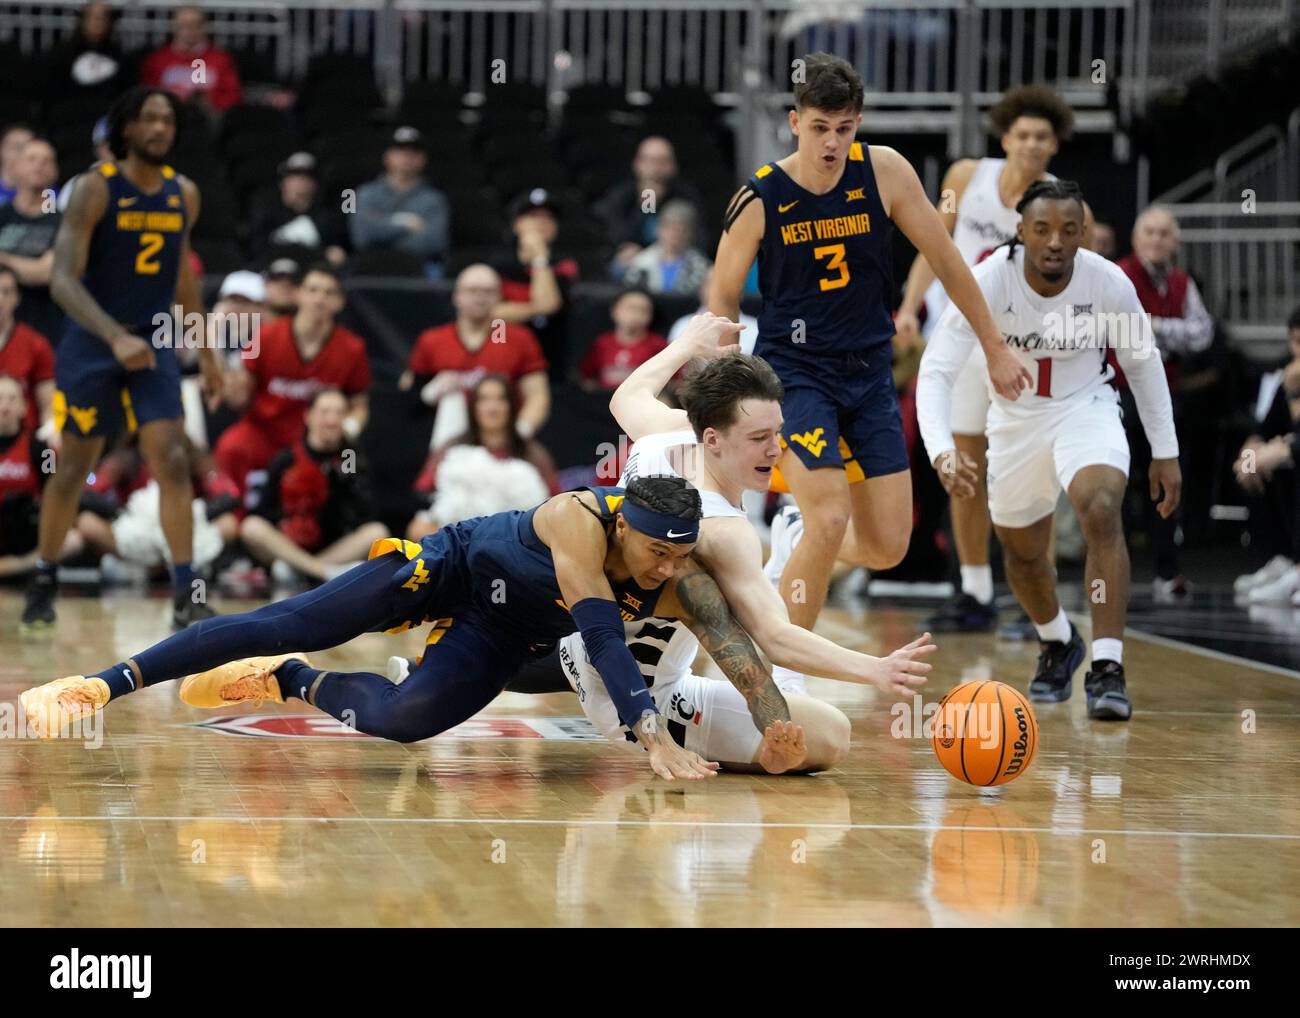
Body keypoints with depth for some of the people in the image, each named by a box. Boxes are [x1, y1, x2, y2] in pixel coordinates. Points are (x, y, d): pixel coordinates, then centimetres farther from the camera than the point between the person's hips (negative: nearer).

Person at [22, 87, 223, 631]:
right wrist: (116, 336, -32)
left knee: (173, 464, -9)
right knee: (73, 468, 6)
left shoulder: (184, 194, 4)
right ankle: (43, 582, 25)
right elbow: (63, 280, -20)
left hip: (155, 345, 3)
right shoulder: (95, 188, -12)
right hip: (93, 344, -3)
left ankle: (186, 597, -9)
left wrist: (207, 352, 18)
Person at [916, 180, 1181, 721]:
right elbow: (936, 371, -30)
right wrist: (942, 451, -47)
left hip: (1085, 408, -1)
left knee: (1102, 511, -29)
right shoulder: (987, 283, -26)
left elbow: (1142, 361, -3)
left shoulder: (1108, 282, -21)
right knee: (1021, 551, 15)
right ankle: (1058, 644, 47)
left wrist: (1165, 452, -1)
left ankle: (1107, 667, -26)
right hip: (1015, 416, 1)